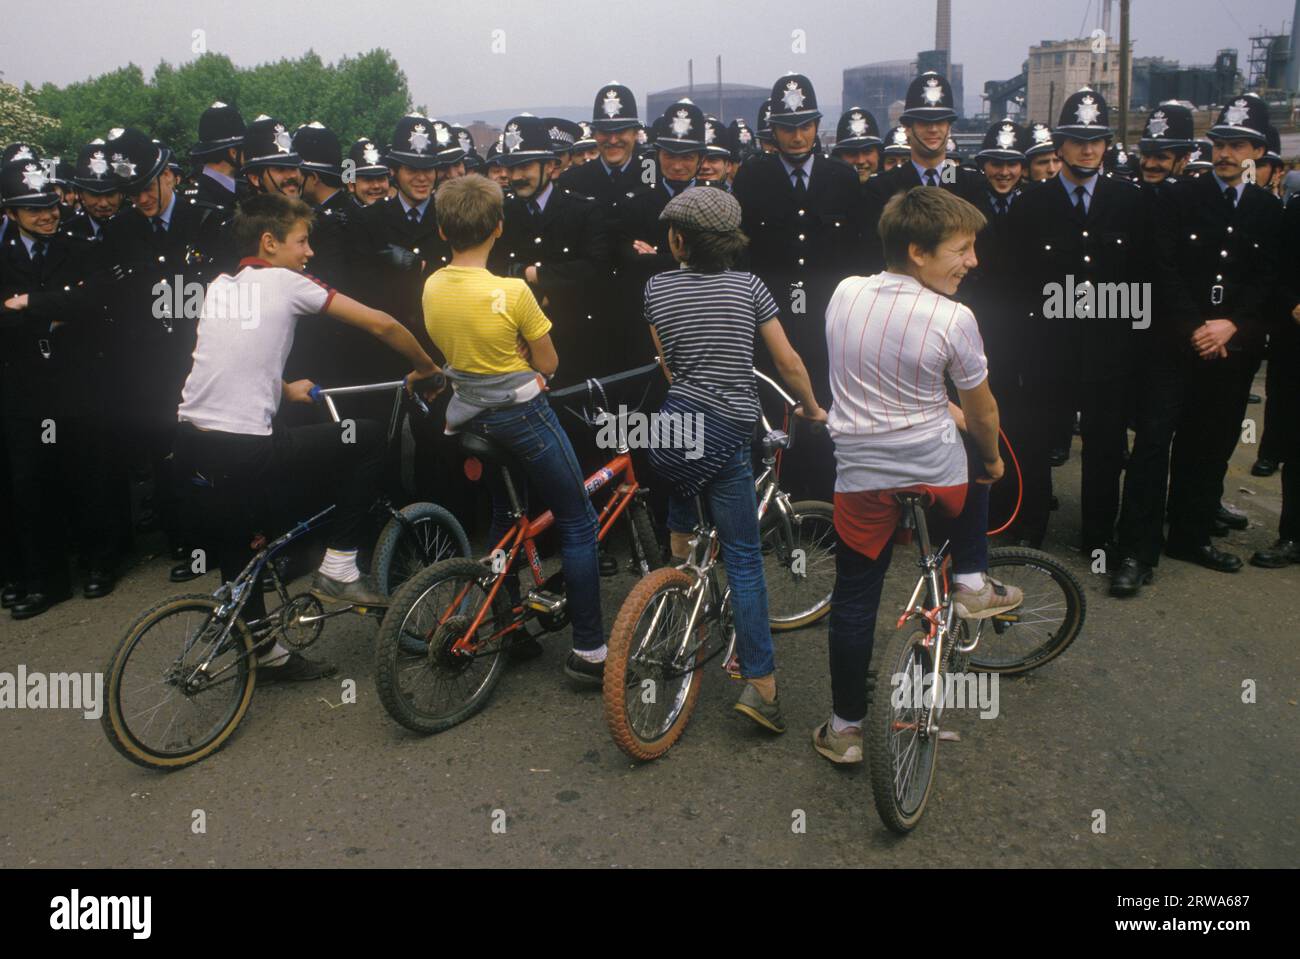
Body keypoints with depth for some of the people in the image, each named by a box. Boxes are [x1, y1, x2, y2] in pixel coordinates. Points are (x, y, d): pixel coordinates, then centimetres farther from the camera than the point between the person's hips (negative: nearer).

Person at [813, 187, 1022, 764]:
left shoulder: (845, 293, -2)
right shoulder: (953, 320, -14)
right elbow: (982, 411, 0)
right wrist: (992, 459, 20)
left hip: (861, 474, 3)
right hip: (936, 472, -2)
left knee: (853, 602, 13)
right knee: (977, 474, 34)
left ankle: (845, 727, 19)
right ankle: (971, 584, 28)